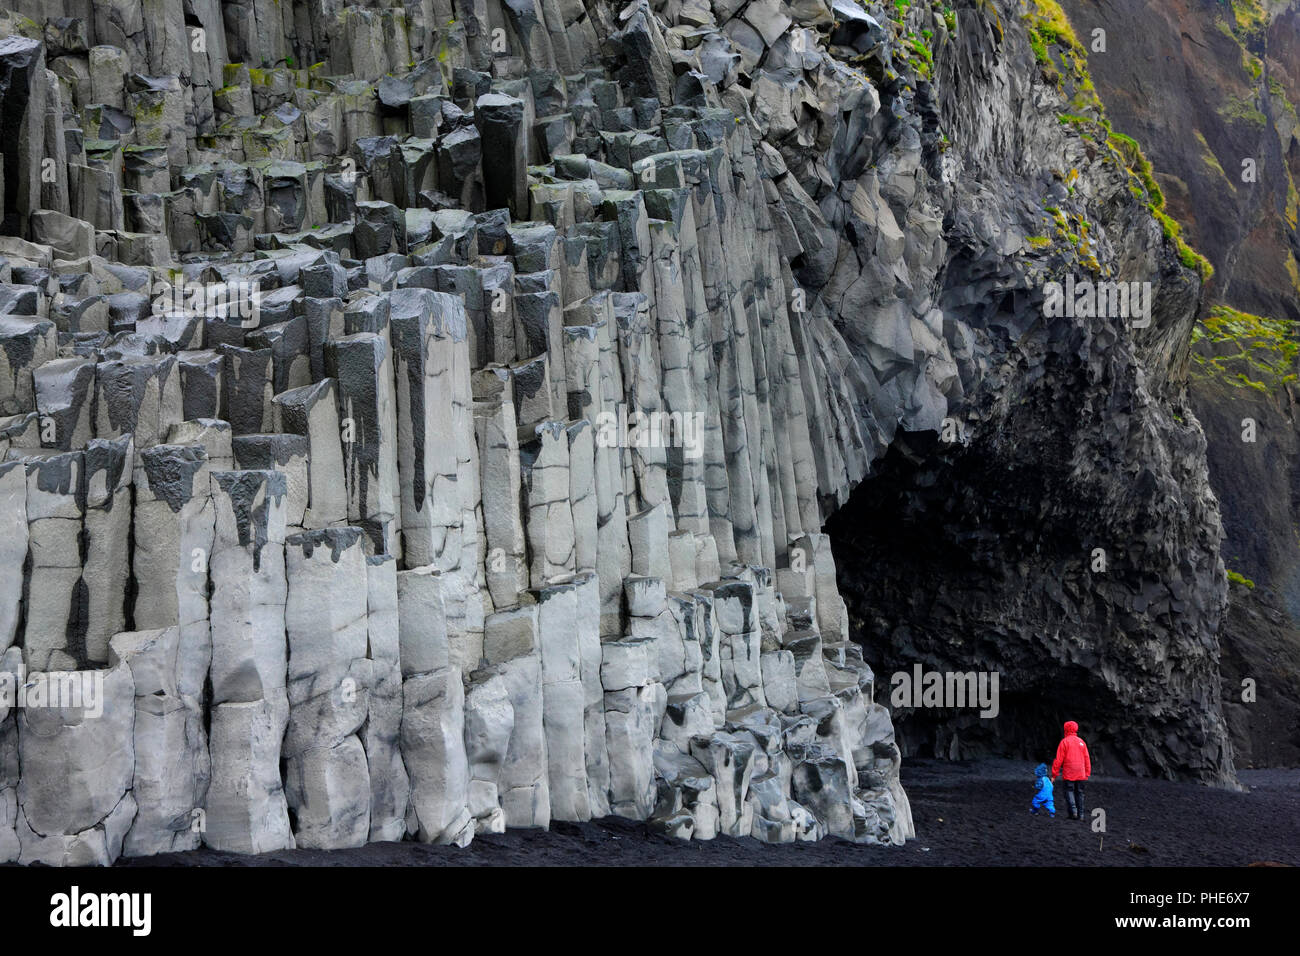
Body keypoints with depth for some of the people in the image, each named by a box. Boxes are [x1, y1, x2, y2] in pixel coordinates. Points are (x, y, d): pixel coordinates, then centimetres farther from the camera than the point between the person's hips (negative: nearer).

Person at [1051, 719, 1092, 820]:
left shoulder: (1064, 742, -5)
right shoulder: (1081, 742, 10)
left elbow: (1059, 759, -6)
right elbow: (1087, 758, 11)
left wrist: (1054, 774, -2)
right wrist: (1087, 773, 17)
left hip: (1069, 773, -4)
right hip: (1081, 773, 4)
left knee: (1069, 791, -1)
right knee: (1079, 792, 9)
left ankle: (1073, 811, -18)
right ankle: (1080, 814, 8)